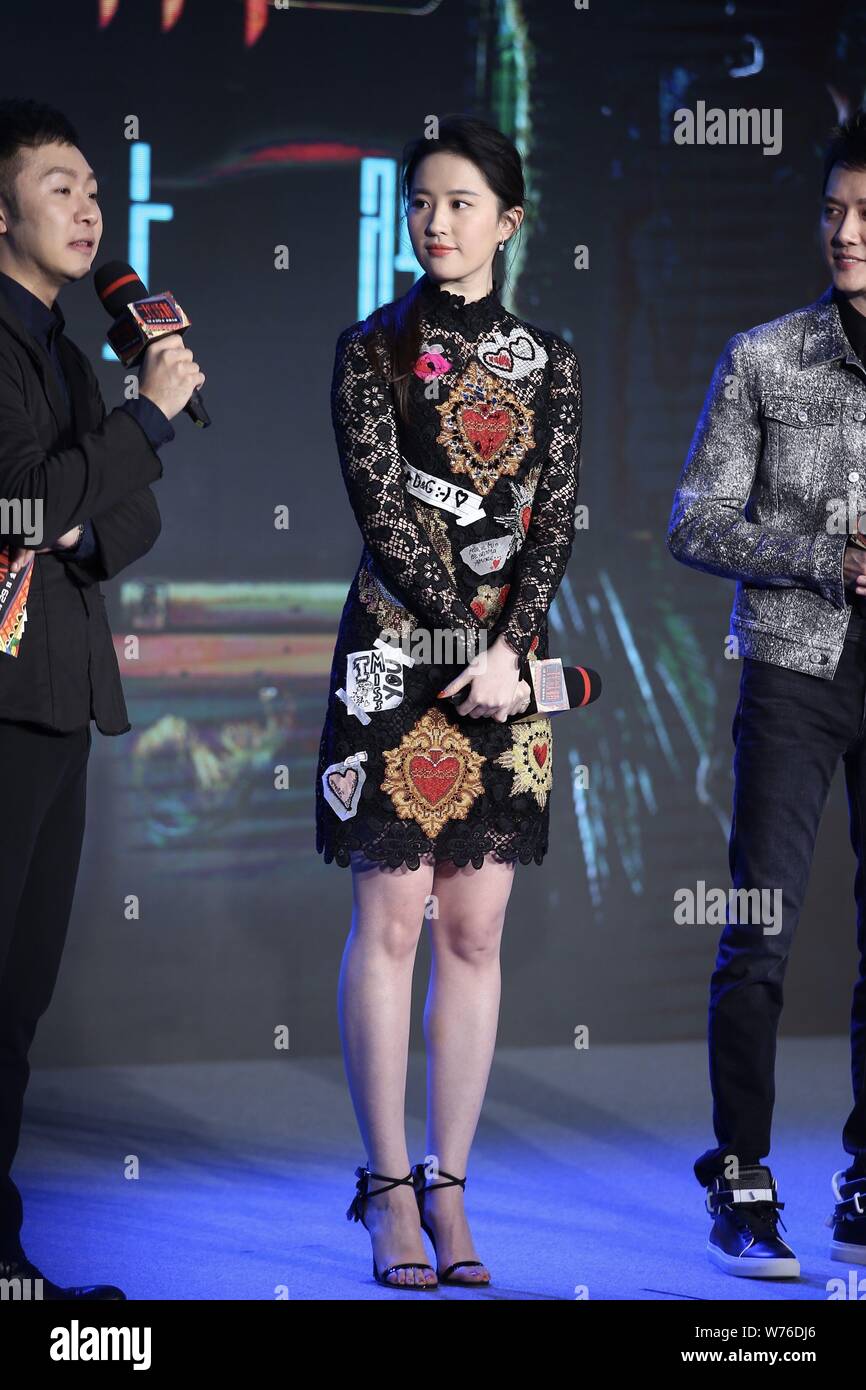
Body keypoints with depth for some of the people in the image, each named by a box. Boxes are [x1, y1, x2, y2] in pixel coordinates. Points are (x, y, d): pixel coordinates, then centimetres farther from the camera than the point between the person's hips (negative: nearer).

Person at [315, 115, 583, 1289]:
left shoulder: (548, 363, 9)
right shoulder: (372, 348, 1)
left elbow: (556, 520, 2)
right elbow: (381, 507, -7)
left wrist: (510, 645, -11)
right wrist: (471, 629, -13)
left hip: (506, 659, 3)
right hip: (397, 651, -3)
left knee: (475, 934, 4)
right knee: (391, 921, -3)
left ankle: (448, 1189, 10)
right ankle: (389, 1192, 3)